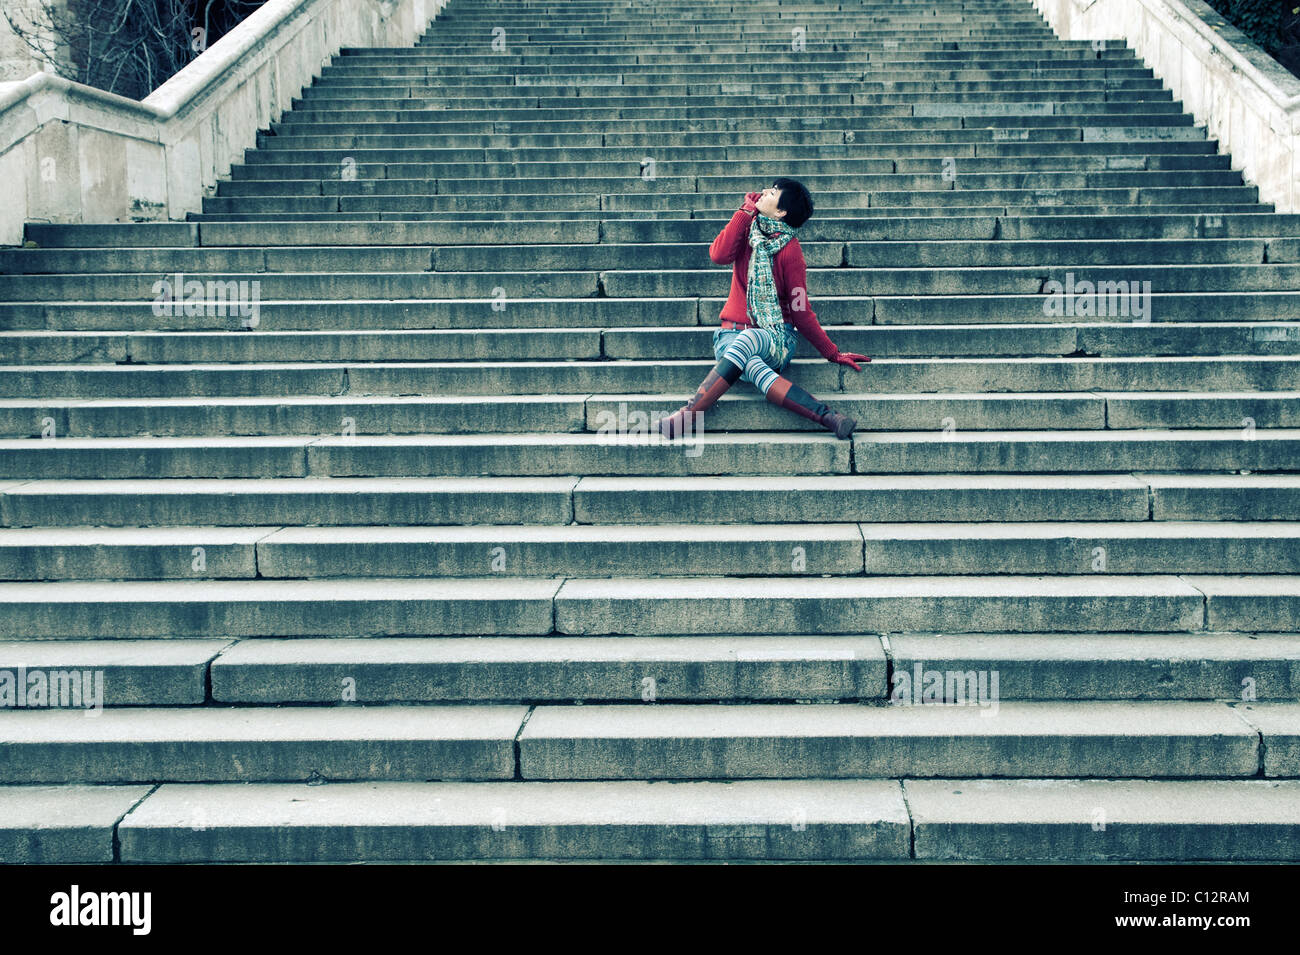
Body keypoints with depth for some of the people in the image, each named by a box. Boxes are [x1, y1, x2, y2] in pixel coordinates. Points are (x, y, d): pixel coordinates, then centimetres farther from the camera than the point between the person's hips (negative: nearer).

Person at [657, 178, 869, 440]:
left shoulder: (789, 249, -3)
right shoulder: (748, 231, 9)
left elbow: (801, 311, 0)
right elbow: (719, 255, -12)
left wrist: (832, 353, -3)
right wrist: (746, 211, -7)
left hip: (776, 340, -3)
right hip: (733, 334, 3)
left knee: (748, 339, -40)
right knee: (755, 368, -34)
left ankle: (690, 412, -44)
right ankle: (827, 417, -47)